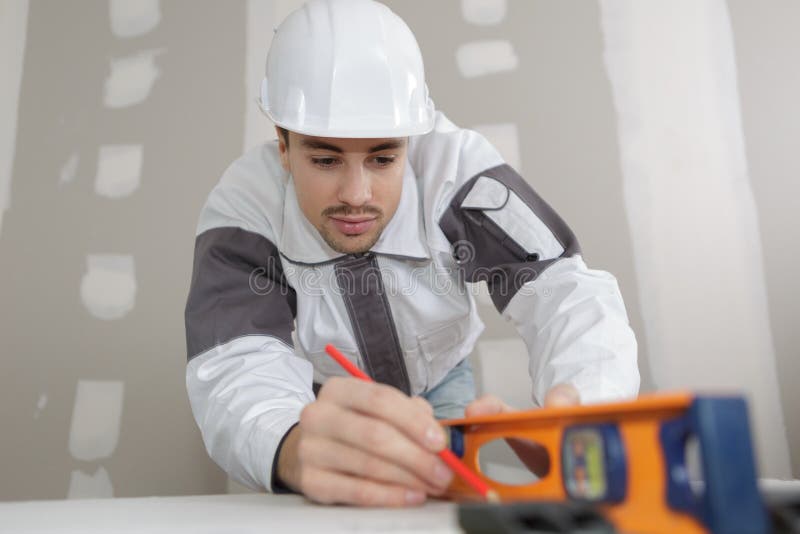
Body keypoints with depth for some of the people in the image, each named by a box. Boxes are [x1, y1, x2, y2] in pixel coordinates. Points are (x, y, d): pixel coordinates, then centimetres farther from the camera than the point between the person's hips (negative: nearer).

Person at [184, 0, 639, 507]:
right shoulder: (242, 209, -28)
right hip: (324, 400, 1)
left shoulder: (455, 166, -27)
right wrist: (297, 450, -65)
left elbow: (563, 289, -37)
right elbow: (236, 369, -41)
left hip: (441, 386, 0)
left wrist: (584, 419, -59)